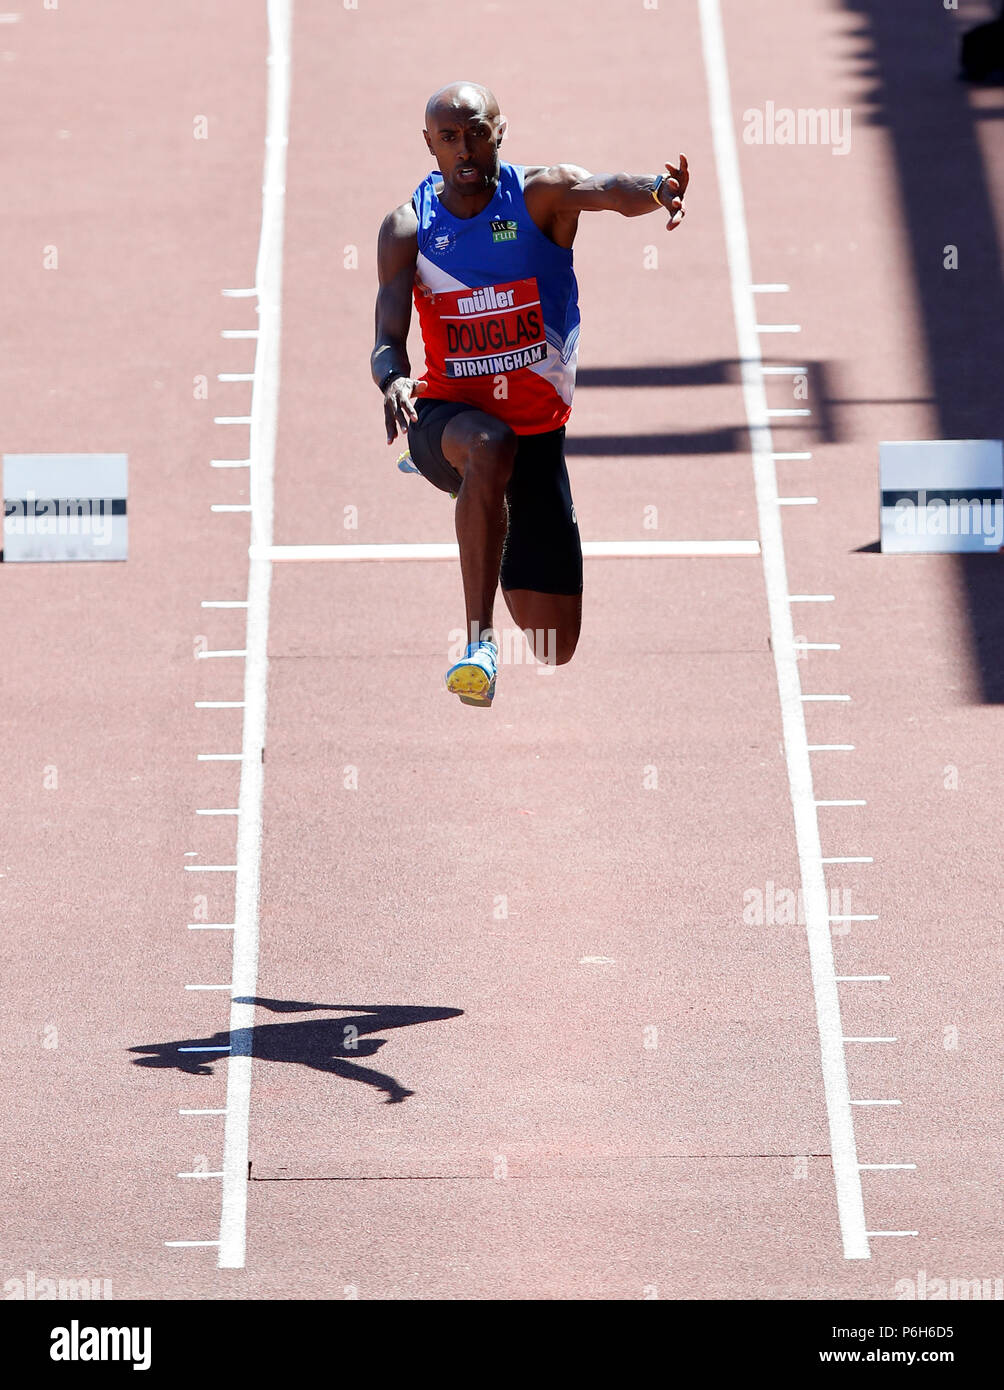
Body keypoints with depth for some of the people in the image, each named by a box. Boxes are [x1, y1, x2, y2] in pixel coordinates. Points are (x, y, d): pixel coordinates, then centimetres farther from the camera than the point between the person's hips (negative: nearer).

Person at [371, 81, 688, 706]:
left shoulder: (539, 196, -10)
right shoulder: (408, 228, -5)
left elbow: (606, 190, -32)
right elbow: (388, 341, -12)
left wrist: (656, 189, -57)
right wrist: (393, 380, -37)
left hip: (538, 426, 1)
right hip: (448, 414, -1)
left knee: (554, 649, 5)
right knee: (489, 444, -42)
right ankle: (480, 641, -39)